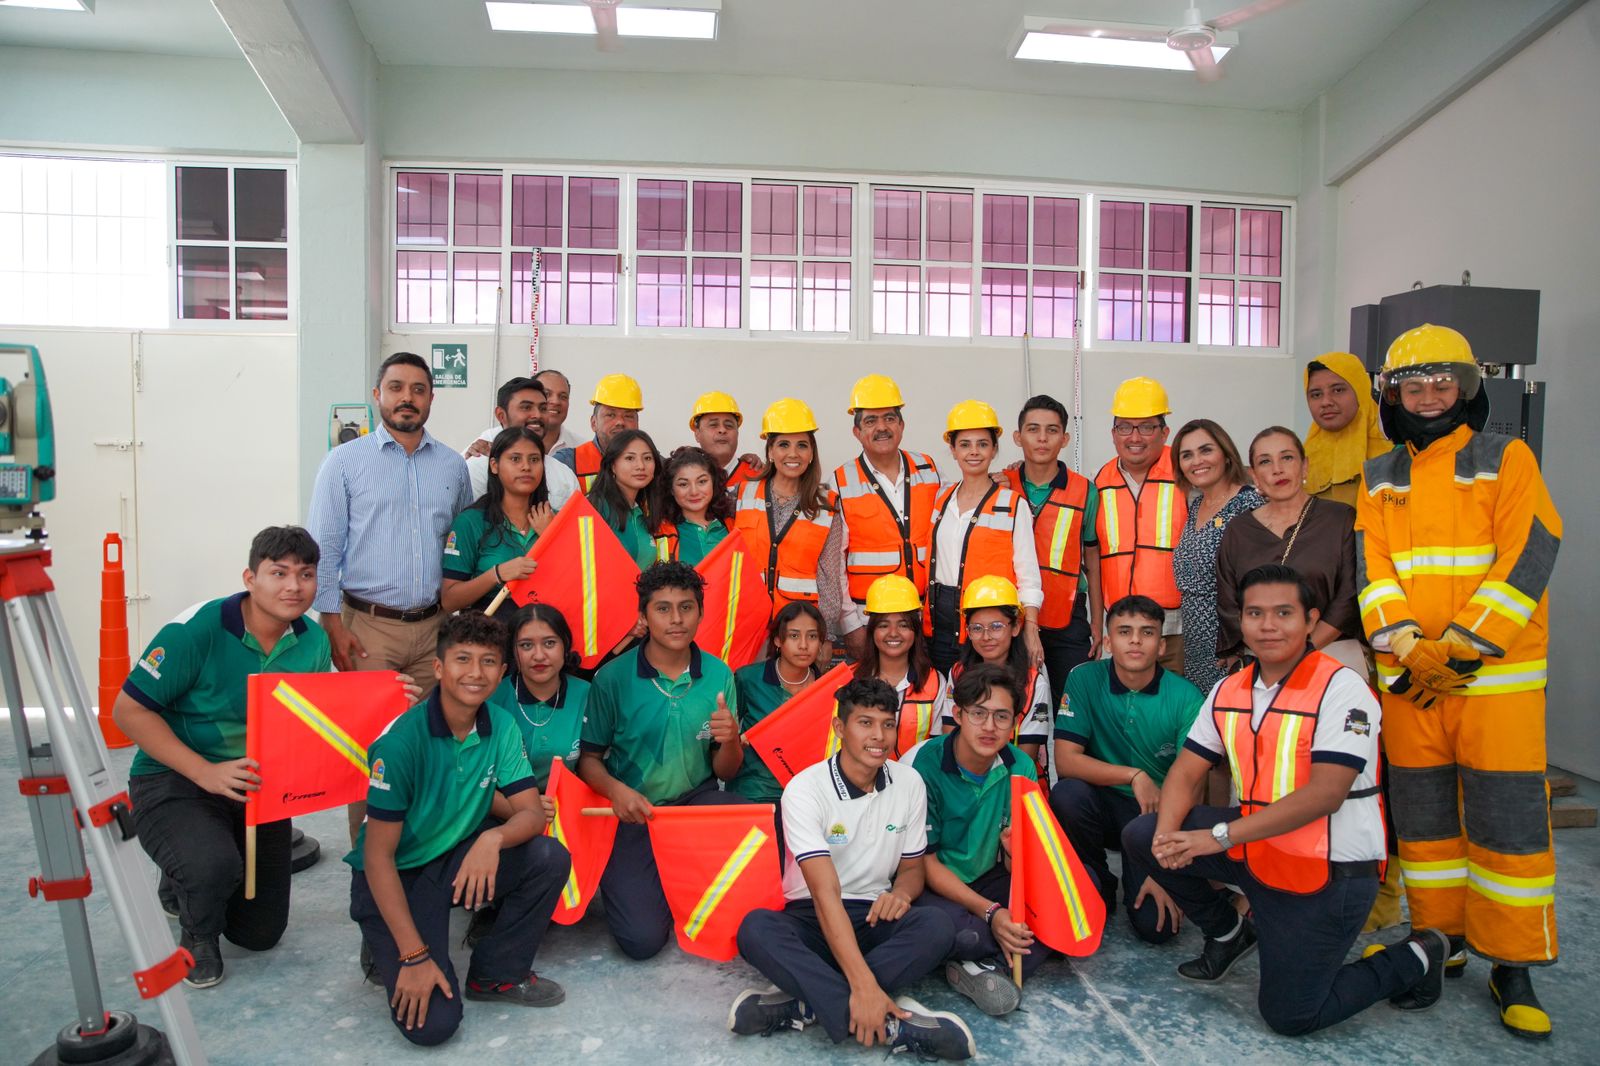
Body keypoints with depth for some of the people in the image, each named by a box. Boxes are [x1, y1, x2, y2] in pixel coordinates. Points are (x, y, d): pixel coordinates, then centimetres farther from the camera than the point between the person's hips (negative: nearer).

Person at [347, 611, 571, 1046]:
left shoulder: (501, 727, -8)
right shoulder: (402, 740, -24)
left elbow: (532, 813, -10)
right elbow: (378, 856, -20)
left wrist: (493, 838, -34)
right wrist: (414, 956, -22)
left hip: (458, 858, 5)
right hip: (394, 878, -5)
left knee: (551, 859, -22)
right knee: (432, 1022, -19)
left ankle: (497, 974, 1)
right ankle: (392, 954, 13)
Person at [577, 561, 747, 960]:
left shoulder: (718, 675, -2)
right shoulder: (613, 678, -9)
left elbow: (726, 773, 3)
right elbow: (589, 758, -1)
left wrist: (730, 741, -20)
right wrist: (617, 789, -22)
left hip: (696, 800, 2)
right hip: (634, 812, -2)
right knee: (642, 939, -16)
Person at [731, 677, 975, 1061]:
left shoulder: (909, 783, -2)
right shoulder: (805, 789, -16)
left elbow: (912, 867, 10)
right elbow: (825, 893, -25)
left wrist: (900, 892, -17)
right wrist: (864, 984, -37)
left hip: (875, 918, 3)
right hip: (812, 919, -3)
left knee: (937, 925, -29)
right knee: (754, 928, -35)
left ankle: (809, 1005, -31)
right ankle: (891, 1024, -38)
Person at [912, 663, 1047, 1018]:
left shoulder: (1020, 767, -4)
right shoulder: (928, 765, -18)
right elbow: (926, 862, -15)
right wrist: (991, 913, -25)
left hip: (990, 880, 6)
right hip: (935, 886, -5)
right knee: (957, 931, -39)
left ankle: (983, 967, -21)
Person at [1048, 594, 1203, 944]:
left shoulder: (1185, 698, -12)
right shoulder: (1084, 679, -10)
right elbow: (1066, 760, -15)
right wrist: (1134, 776, -27)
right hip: (1103, 805, 1)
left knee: (1157, 925, -19)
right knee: (1067, 793, -32)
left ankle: (1137, 878, 18)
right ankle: (1096, 886, -2)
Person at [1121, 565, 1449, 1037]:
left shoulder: (1341, 688, -17)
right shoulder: (1228, 691, 4)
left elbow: (1325, 794, -25)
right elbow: (1186, 771, 4)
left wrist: (1219, 836, -27)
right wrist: (1167, 834, -18)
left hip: (1328, 872, -6)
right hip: (1256, 850, 6)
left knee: (1289, 1016, -4)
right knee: (1141, 834, -5)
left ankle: (1414, 959, 19)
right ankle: (1227, 932, 18)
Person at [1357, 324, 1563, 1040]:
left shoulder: (1508, 461, 2)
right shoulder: (1377, 480, 12)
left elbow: (1527, 559, -8)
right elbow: (1371, 568, 3)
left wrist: (1460, 647, -15)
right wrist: (1405, 646, -13)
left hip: (1497, 677, -3)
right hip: (1408, 679, 3)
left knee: (1507, 819, -2)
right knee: (1422, 813, 10)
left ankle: (1513, 968, 11)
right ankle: (1439, 939, 25)